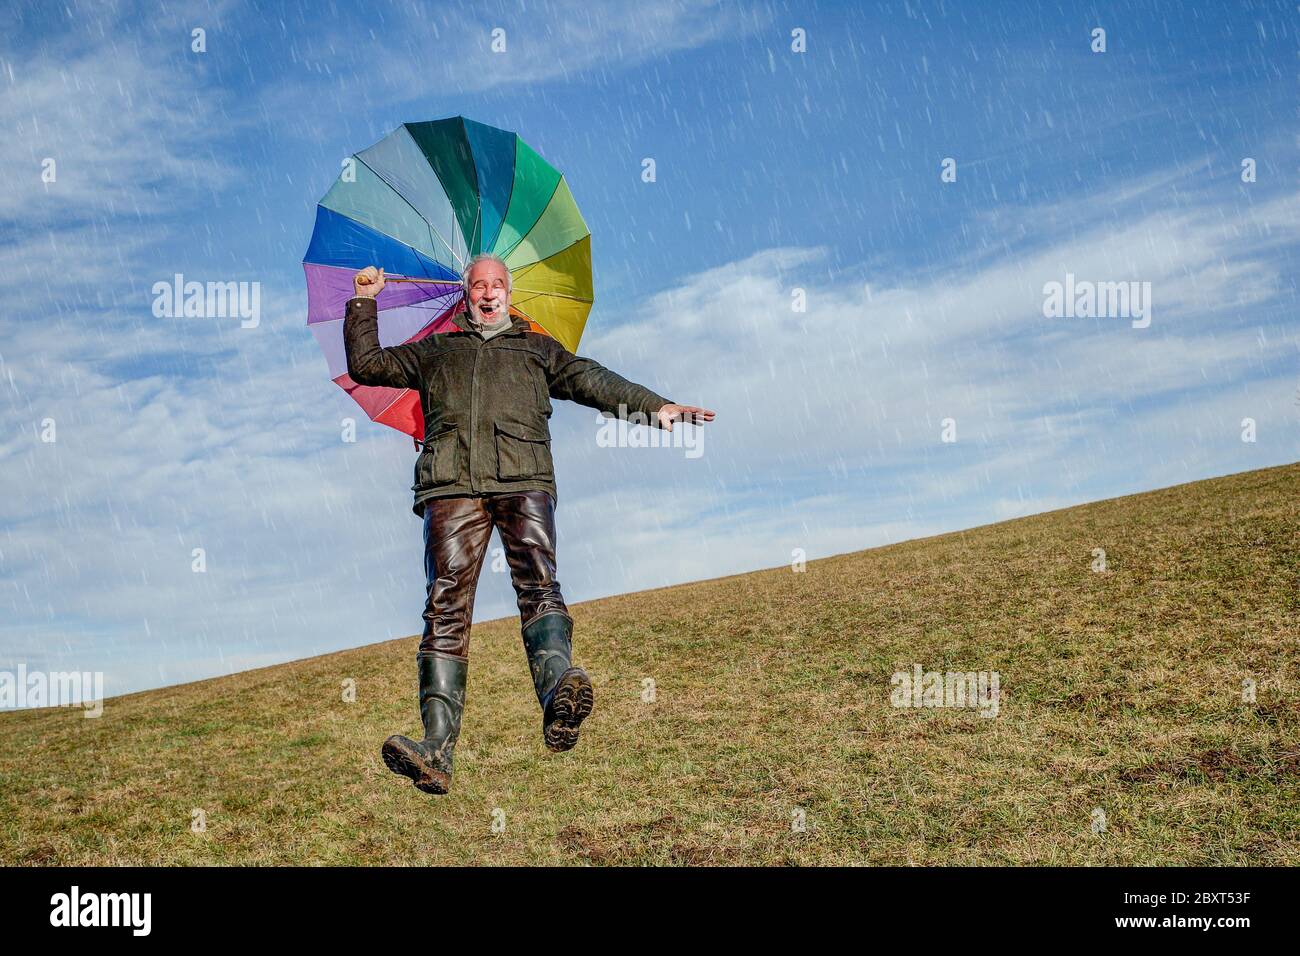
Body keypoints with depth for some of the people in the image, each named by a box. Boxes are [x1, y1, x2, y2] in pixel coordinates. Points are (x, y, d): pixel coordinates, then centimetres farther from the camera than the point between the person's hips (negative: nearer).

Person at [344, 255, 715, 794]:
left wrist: (654, 407, 8)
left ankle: (557, 696, -48)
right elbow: (366, 365, 35)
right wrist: (364, 303, 29)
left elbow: (592, 381, 20)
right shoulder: (435, 350, 33)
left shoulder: (538, 347, 31)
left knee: (538, 582, -26)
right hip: (451, 482, 0)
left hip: (523, 477, 0)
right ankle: (437, 748, -26)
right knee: (446, 606, -16)